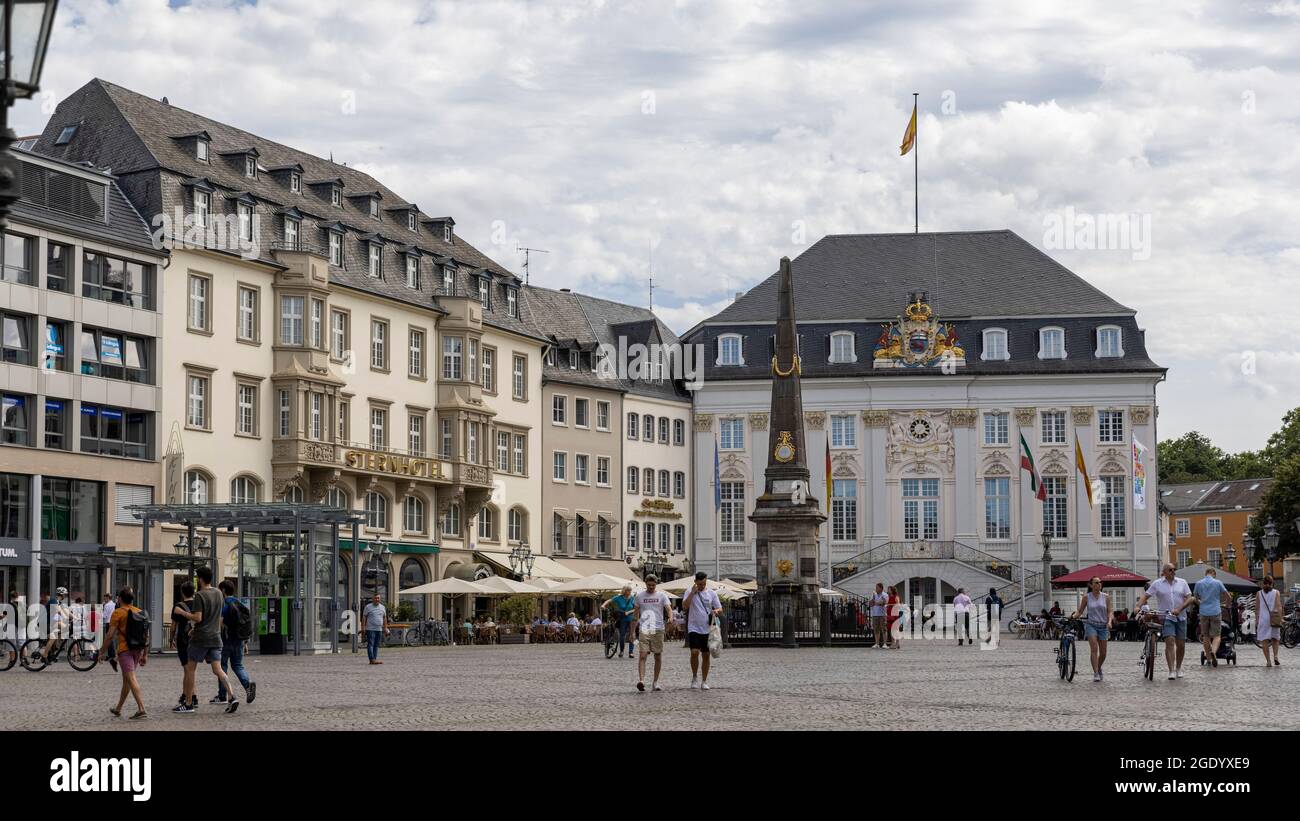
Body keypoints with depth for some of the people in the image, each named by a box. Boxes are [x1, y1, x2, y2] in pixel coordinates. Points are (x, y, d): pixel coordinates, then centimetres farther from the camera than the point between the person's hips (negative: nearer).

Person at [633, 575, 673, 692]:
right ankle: (641, 681, -22)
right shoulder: (640, 596, 8)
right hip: (644, 629, 0)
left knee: (658, 656, 6)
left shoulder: (662, 595, 4)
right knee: (643, 655, -13)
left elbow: (668, 608, -7)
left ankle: (655, 682, 16)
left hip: (658, 629, 0)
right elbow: (636, 612, 17)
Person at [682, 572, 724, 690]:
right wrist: (692, 593, -17)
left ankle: (704, 681, 14)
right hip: (694, 628, -2)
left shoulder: (712, 593, 6)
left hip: (707, 629, 2)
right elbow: (684, 606, -14)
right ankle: (694, 677, 2)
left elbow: (720, 610, 6)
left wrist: (716, 611, -18)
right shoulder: (690, 593, 1)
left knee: (706, 655, 5)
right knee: (694, 652, -16)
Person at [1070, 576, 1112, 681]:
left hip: (1103, 626, 2)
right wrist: (1073, 616, -15)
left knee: (1103, 652, 5)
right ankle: (1096, 673, -21)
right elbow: (1080, 611, 5)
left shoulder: (1106, 597, 4)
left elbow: (1109, 611, 4)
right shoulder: (1086, 597, 1)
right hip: (1091, 624, -2)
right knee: (1094, 648, -20)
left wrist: (1109, 621, -13)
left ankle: (1099, 669, 33)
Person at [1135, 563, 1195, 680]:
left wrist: (1179, 609, -14)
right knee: (1170, 642, -17)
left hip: (1180, 617, 3)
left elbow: (1189, 598, 1)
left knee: (1181, 644, 6)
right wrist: (1138, 606, -17)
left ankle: (1178, 668, 26)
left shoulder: (1182, 582, 7)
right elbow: (1145, 596, 1)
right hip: (1166, 617, -3)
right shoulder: (1157, 584, 3)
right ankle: (1171, 671, -20)